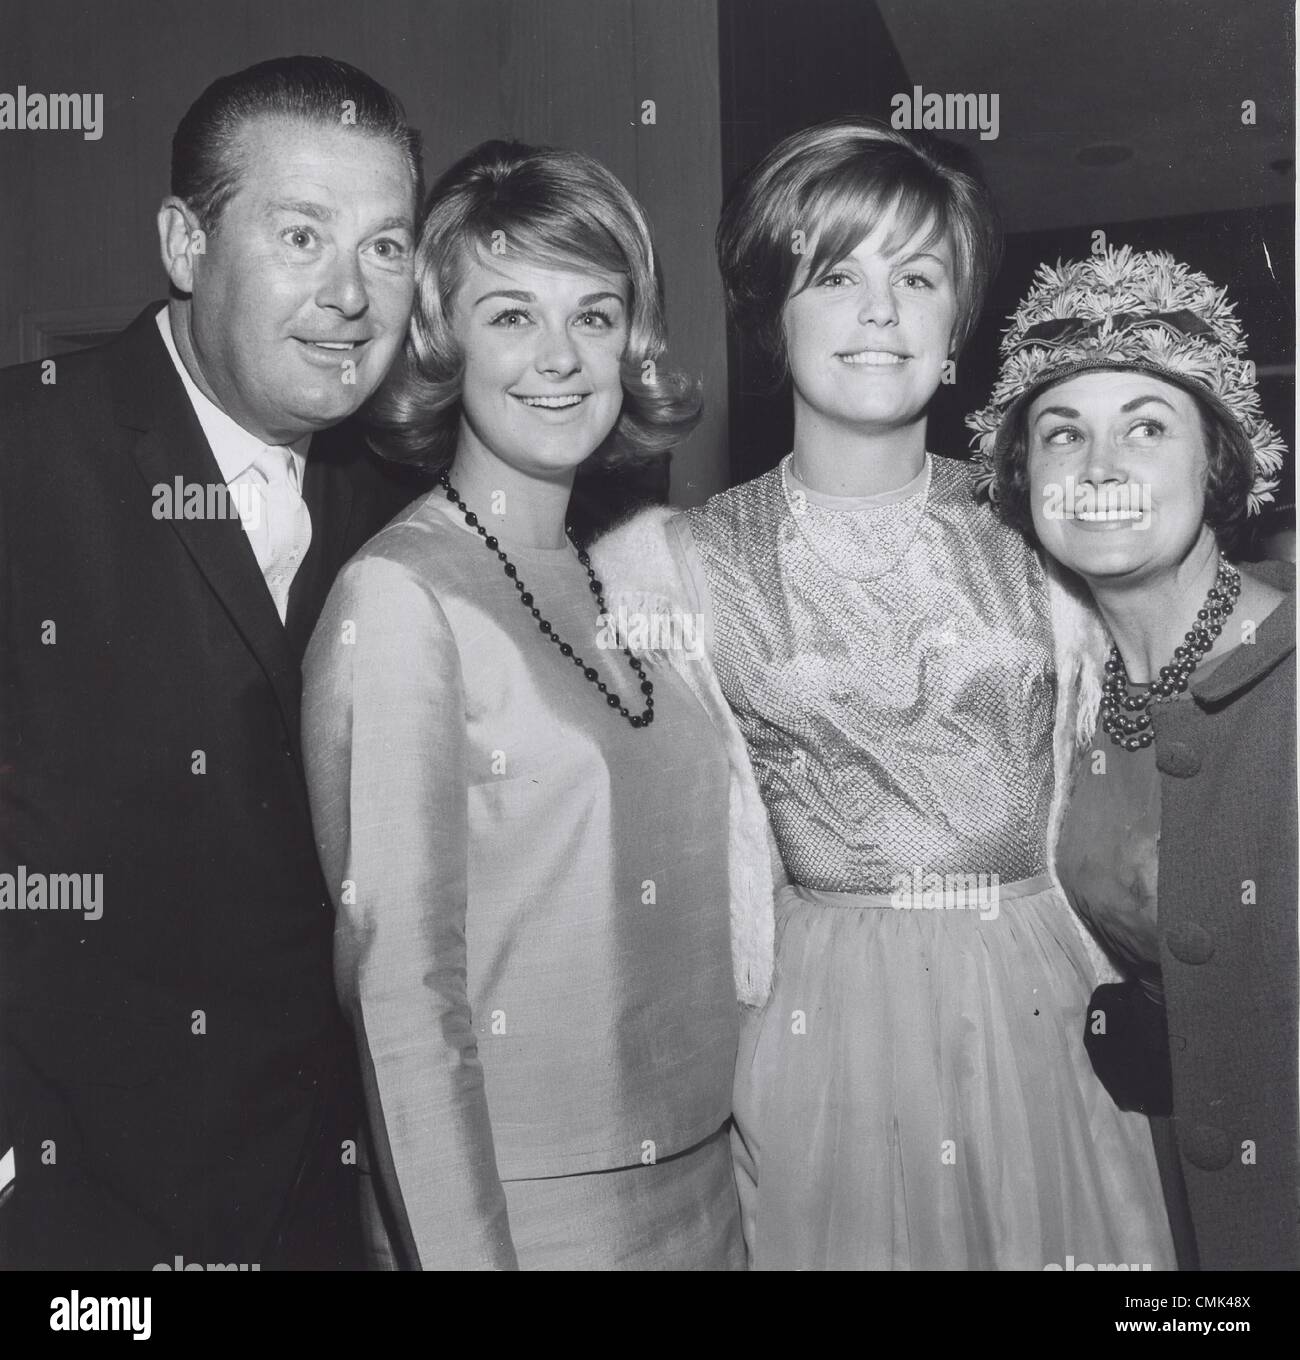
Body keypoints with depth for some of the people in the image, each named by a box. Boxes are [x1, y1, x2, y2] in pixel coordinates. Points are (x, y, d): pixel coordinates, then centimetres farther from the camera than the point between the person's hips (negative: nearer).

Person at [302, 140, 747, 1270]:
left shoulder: (634, 575, 2)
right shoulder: (397, 596, -16)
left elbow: (688, 909, 7)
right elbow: (401, 978, -16)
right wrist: (465, 1248, -16)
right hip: (519, 1206, -5)